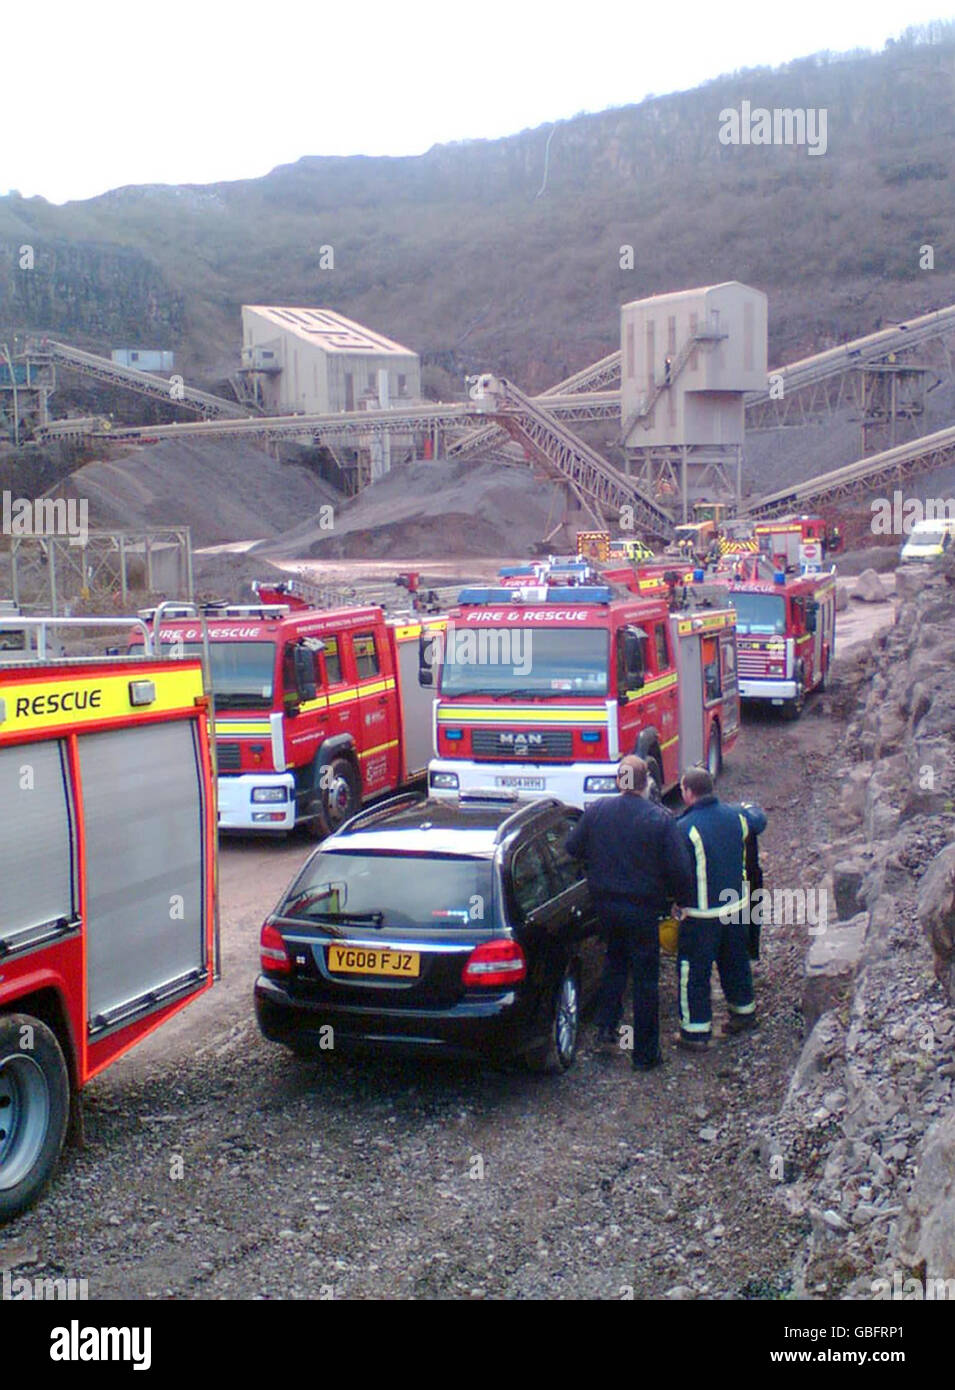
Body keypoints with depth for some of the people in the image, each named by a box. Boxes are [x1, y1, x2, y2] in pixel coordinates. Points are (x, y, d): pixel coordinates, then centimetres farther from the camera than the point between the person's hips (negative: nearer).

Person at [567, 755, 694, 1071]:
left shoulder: (596, 810, -5)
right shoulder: (660, 819, -15)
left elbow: (573, 848, 5)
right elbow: (680, 869, -14)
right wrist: (681, 898, 4)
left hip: (605, 903, 4)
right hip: (642, 908, -4)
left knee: (615, 959, 28)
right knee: (645, 978, 6)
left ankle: (606, 1025, 23)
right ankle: (644, 1053, 12)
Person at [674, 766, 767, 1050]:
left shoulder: (685, 828, -23)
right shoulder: (736, 815, -4)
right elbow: (759, 822, 19)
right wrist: (753, 808, 38)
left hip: (701, 914, -6)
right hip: (737, 906, 6)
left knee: (694, 971, 5)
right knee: (735, 960, 25)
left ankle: (695, 1031, 9)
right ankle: (744, 1010, 40)